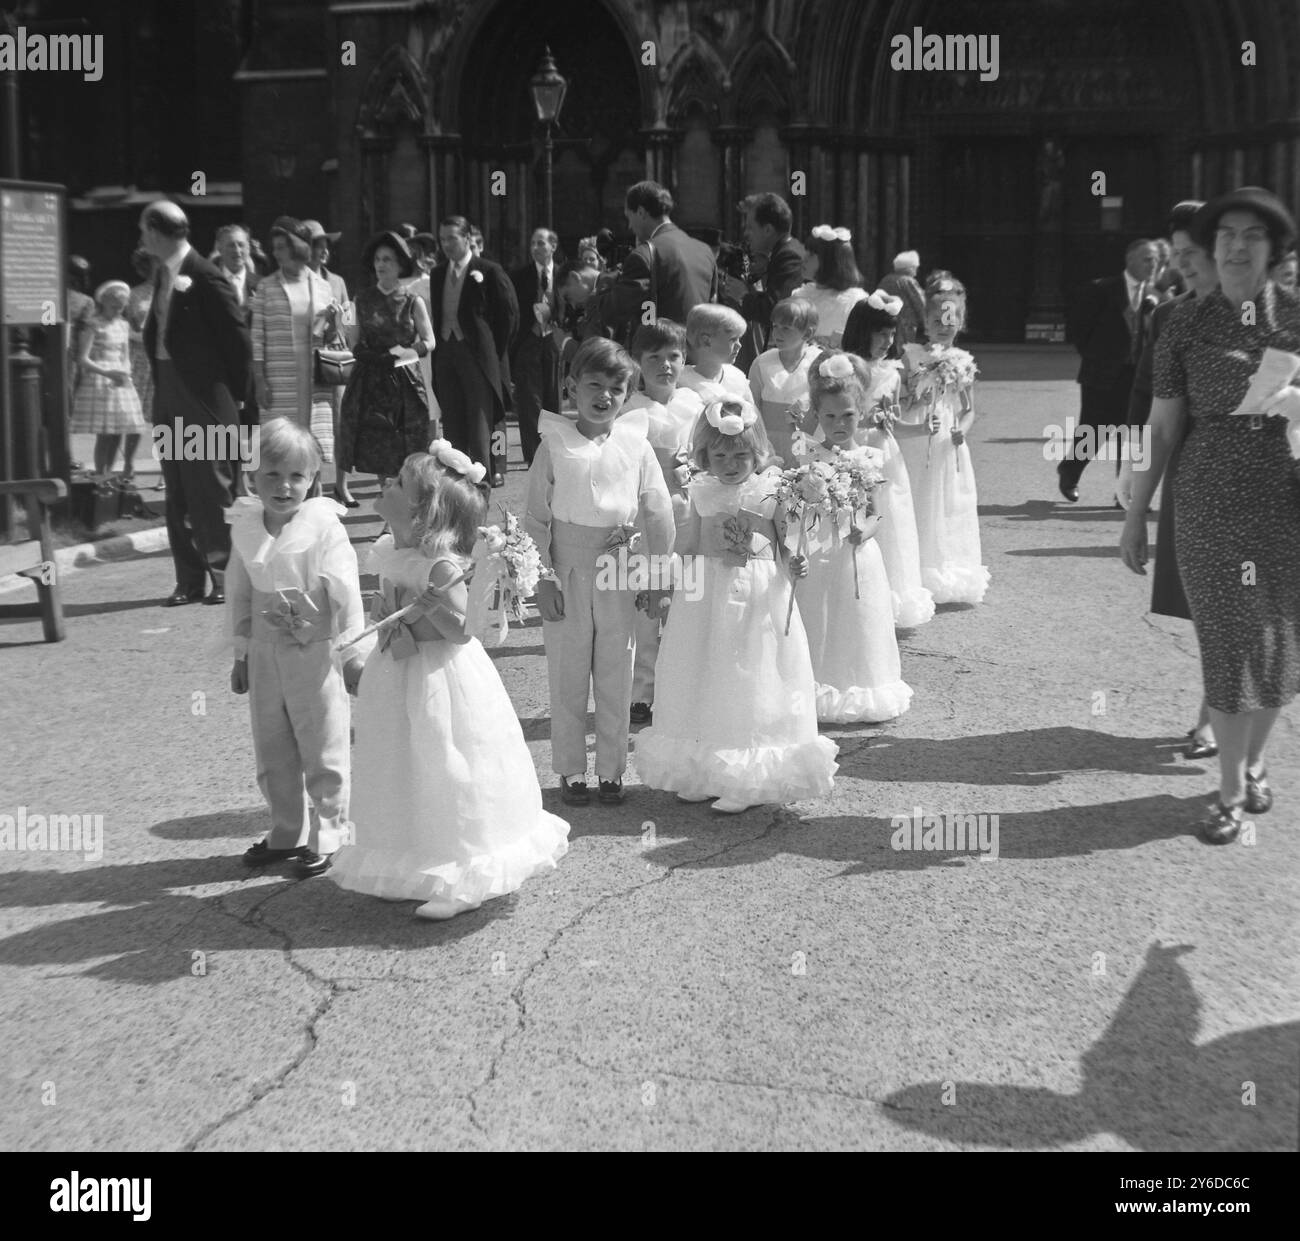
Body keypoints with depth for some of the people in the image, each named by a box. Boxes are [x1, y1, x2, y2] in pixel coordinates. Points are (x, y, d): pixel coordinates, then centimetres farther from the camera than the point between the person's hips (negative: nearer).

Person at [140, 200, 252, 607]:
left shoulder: (206, 277, -13)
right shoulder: (163, 275, 12)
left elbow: (238, 340, -12)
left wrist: (234, 395, -6)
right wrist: (159, 385, 9)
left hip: (205, 399, -8)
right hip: (168, 397, 8)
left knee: (212, 490, -2)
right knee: (177, 493, 9)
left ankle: (223, 576, 6)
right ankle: (189, 580, 14)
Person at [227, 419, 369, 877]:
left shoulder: (323, 526, -13)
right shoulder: (245, 528, 2)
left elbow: (345, 593, -13)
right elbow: (240, 594, 11)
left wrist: (354, 653, -13)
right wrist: (240, 654, 13)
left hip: (316, 653, -5)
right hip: (266, 654, 5)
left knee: (324, 752, 5)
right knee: (272, 751, 15)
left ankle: (325, 838, 19)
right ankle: (287, 834, 30)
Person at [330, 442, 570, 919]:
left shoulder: (441, 565, -22)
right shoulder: (389, 551, 2)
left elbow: (462, 631, -22)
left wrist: (433, 609, -40)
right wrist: (392, 629, -7)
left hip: (439, 679, -9)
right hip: (396, 678, 9)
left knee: (447, 777, 1)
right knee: (404, 776, 18)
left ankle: (464, 883, 15)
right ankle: (412, 869, 35)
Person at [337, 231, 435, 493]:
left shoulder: (412, 302, 2)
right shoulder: (363, 299, 7)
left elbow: (429, 342, 4)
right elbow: (354, 342, 11)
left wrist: (406, 351, -11)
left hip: (402, 378, -1)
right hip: (369, 377, 1)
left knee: (401, 445, -2)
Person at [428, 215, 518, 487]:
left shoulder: (489, 272, -5)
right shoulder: (437, 275, 13)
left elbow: (509, 312, -4)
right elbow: (436, 315, 17)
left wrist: (495, 350, -4)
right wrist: (438, 347, 6)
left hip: (477, 353, -5)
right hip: (446, 352, 6)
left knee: (480, 419, -6)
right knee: (452, 421, 7)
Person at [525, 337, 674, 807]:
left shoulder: (636, 445, 1)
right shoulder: (554, 446, -3)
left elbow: (659, 513, 4)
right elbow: (536, 518, -2)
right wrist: (544, 577, -7)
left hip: (619, 575, 1)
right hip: (567, 572, -1)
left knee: (616, 677, 8)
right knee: (568, 677, 6)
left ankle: (611, 771, 20)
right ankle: (570, 772, 18)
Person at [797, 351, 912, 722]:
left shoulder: (868, 459, 2)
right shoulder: (808, 456, -1)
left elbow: (875, 514, 3)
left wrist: (865, 531, -15)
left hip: (858, 556, 1)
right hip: (817, 555, -1)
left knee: (858, 627, 8)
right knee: (818, 628, 4)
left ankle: (859, 693, 22)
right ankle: (818, 695, 15)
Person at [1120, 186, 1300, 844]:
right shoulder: (1185, 326, 1)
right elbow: (1162, 427, 4)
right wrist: (1135, 514, 4)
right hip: (1209, 500, -1)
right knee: (1226, 636, 2)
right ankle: (1231, 789, 15)